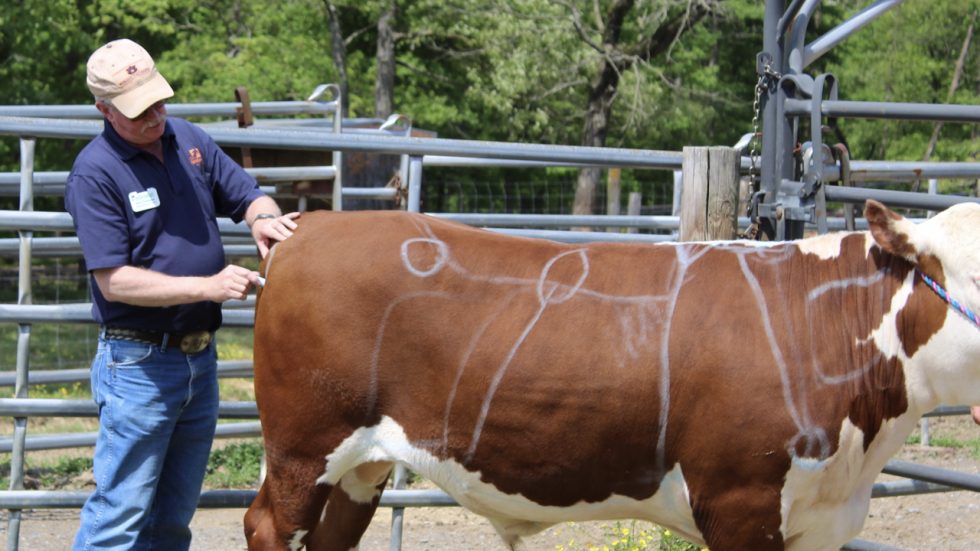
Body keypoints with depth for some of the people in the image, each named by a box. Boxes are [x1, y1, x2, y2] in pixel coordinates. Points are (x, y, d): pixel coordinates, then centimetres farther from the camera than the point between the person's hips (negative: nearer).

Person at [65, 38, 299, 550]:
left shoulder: (189, 140, 5)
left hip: (200, 358, 7)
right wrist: (208, 286, -24)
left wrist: (263, 218, -10)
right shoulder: (95, 173, -15)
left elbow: (248, 195, 15)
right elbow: (114, 281, -19)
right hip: (138, 366, -7)